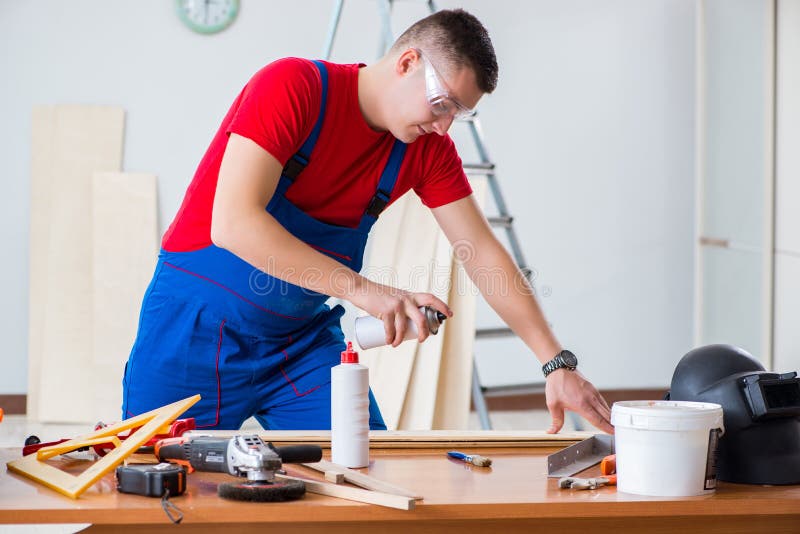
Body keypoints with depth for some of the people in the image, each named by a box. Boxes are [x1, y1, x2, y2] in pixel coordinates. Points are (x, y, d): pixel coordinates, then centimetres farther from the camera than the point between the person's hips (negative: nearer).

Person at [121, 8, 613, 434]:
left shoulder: (428, 150, -2)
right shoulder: (292, 87, -21)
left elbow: (484, 255, -1)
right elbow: (233, 223, -30)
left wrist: (558, 363, -9)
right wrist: (361, 289, -34)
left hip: (304, 335, 5)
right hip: (199, 321, -5)